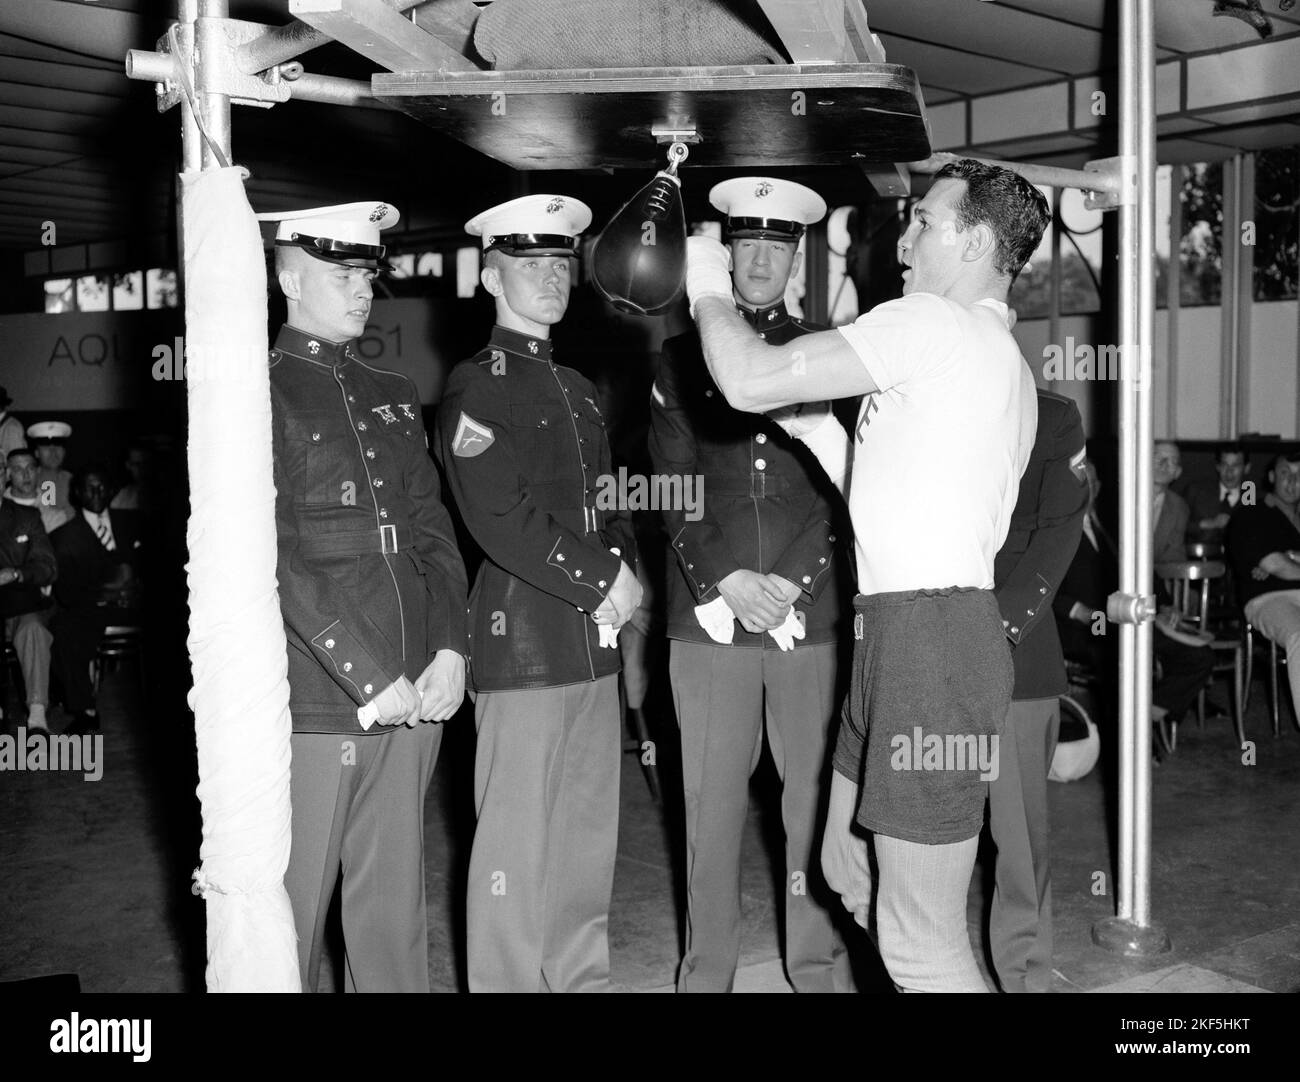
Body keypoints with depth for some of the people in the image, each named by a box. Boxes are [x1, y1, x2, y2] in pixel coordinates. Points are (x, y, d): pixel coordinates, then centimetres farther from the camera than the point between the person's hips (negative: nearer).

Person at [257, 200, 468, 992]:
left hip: (410, 702, 5)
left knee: (395, 911, 12)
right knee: (293, 916, 4)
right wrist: (371, 678, -15)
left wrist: (450, 649, -3)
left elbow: (435, 531, 13)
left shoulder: (395, 397, 17)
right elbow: (275, 557, -11)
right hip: (312, 709, -5)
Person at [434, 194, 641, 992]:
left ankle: (583, 975, 27)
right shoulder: (475, 387, -5)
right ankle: (508, 981, 13)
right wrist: (601, 580, -13)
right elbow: (499, 519, -15)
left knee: (589, 837, 14)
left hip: (595, 643, 7)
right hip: (523, 646, -7)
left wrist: (627, 574, 2)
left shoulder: (579, 389, 19)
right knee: (516, 846, 0)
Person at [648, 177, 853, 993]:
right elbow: (673, 489, 4)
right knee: (711, 808, 4)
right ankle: (706, 971, 16)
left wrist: (796, 583, -7)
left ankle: (821, 969, 16)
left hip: (813, 614, 0)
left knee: (816, 805, 3)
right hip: (710, 614, 0)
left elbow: (847, 482, 5)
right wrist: (722, 580, -10)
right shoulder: (683, 358, 10)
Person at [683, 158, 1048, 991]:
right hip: (896, 635, 11)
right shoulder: (1003, 360, 22)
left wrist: (708, 287, 2)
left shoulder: (934, 323, -10)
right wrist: (818, 431, 16)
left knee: (923, 945, -3)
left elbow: (750, 383, -16)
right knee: (848, 866, 22)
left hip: (929, 634, -11)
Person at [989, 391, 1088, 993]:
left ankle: (1023, 975, 15)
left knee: (1020, 831, 0)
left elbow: (1058, 534, -1)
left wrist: (1001, 624, -14)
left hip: (1013, 648, -1)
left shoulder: (1053, 419, 9)